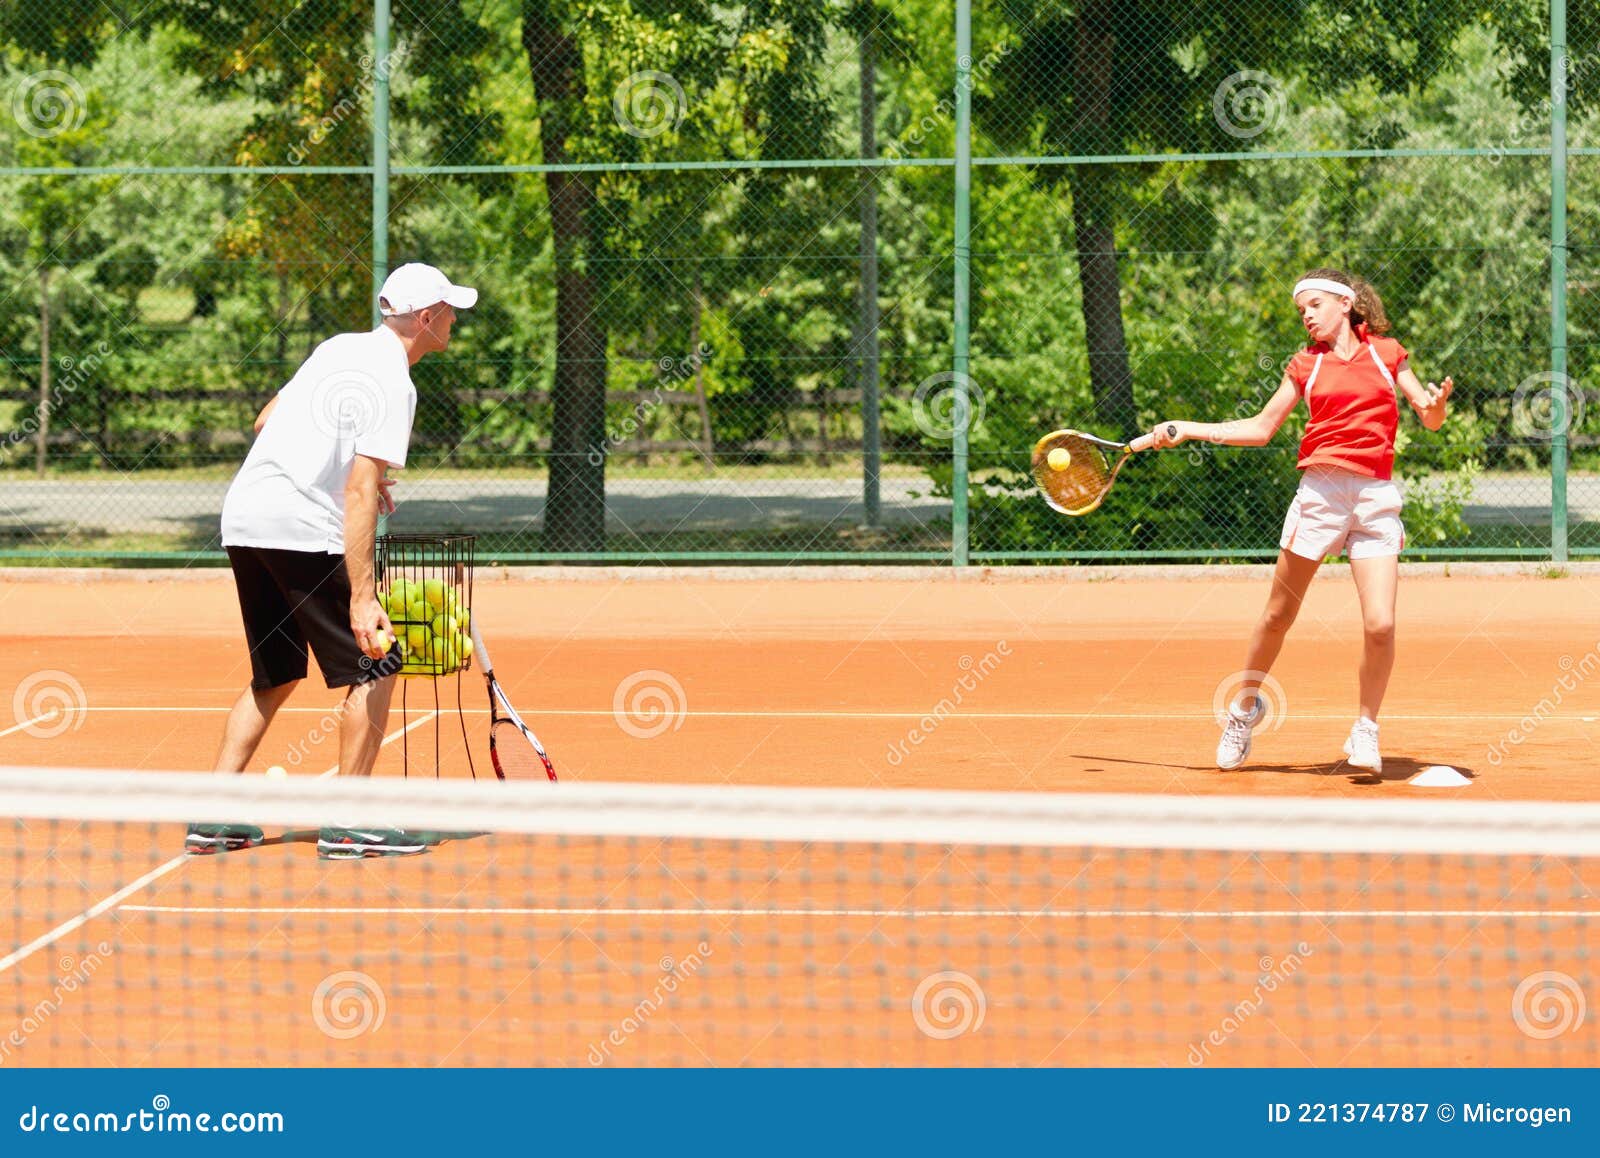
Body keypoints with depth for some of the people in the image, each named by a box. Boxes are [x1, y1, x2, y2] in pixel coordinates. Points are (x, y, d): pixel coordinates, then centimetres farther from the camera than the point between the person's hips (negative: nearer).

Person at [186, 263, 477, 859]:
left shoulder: (339, 347, 15)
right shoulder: (391, 381, -12)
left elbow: (267, 422, 26)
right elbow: (361, 491, -21)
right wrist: (362, 597, -25)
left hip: (242, 518, 9)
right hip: (302, 530, -9)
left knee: (275, 676, 18)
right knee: (375, 665, -1)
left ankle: (213, 818, 13)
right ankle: (347, 825, -2)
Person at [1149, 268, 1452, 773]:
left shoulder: (1387, 353, 9)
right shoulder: (1306, 365, 11)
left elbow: (1431, 421, 9)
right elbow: (1261, 428, 15)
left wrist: (1436, 405, -15)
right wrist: (1187, 429, 9)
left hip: (1375, 498, -1)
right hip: (1320, 491, 1)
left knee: (1380, 624, -13)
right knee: (1278, 616, 6)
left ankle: (1366, 727, 8)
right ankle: (1245, 705, 29)